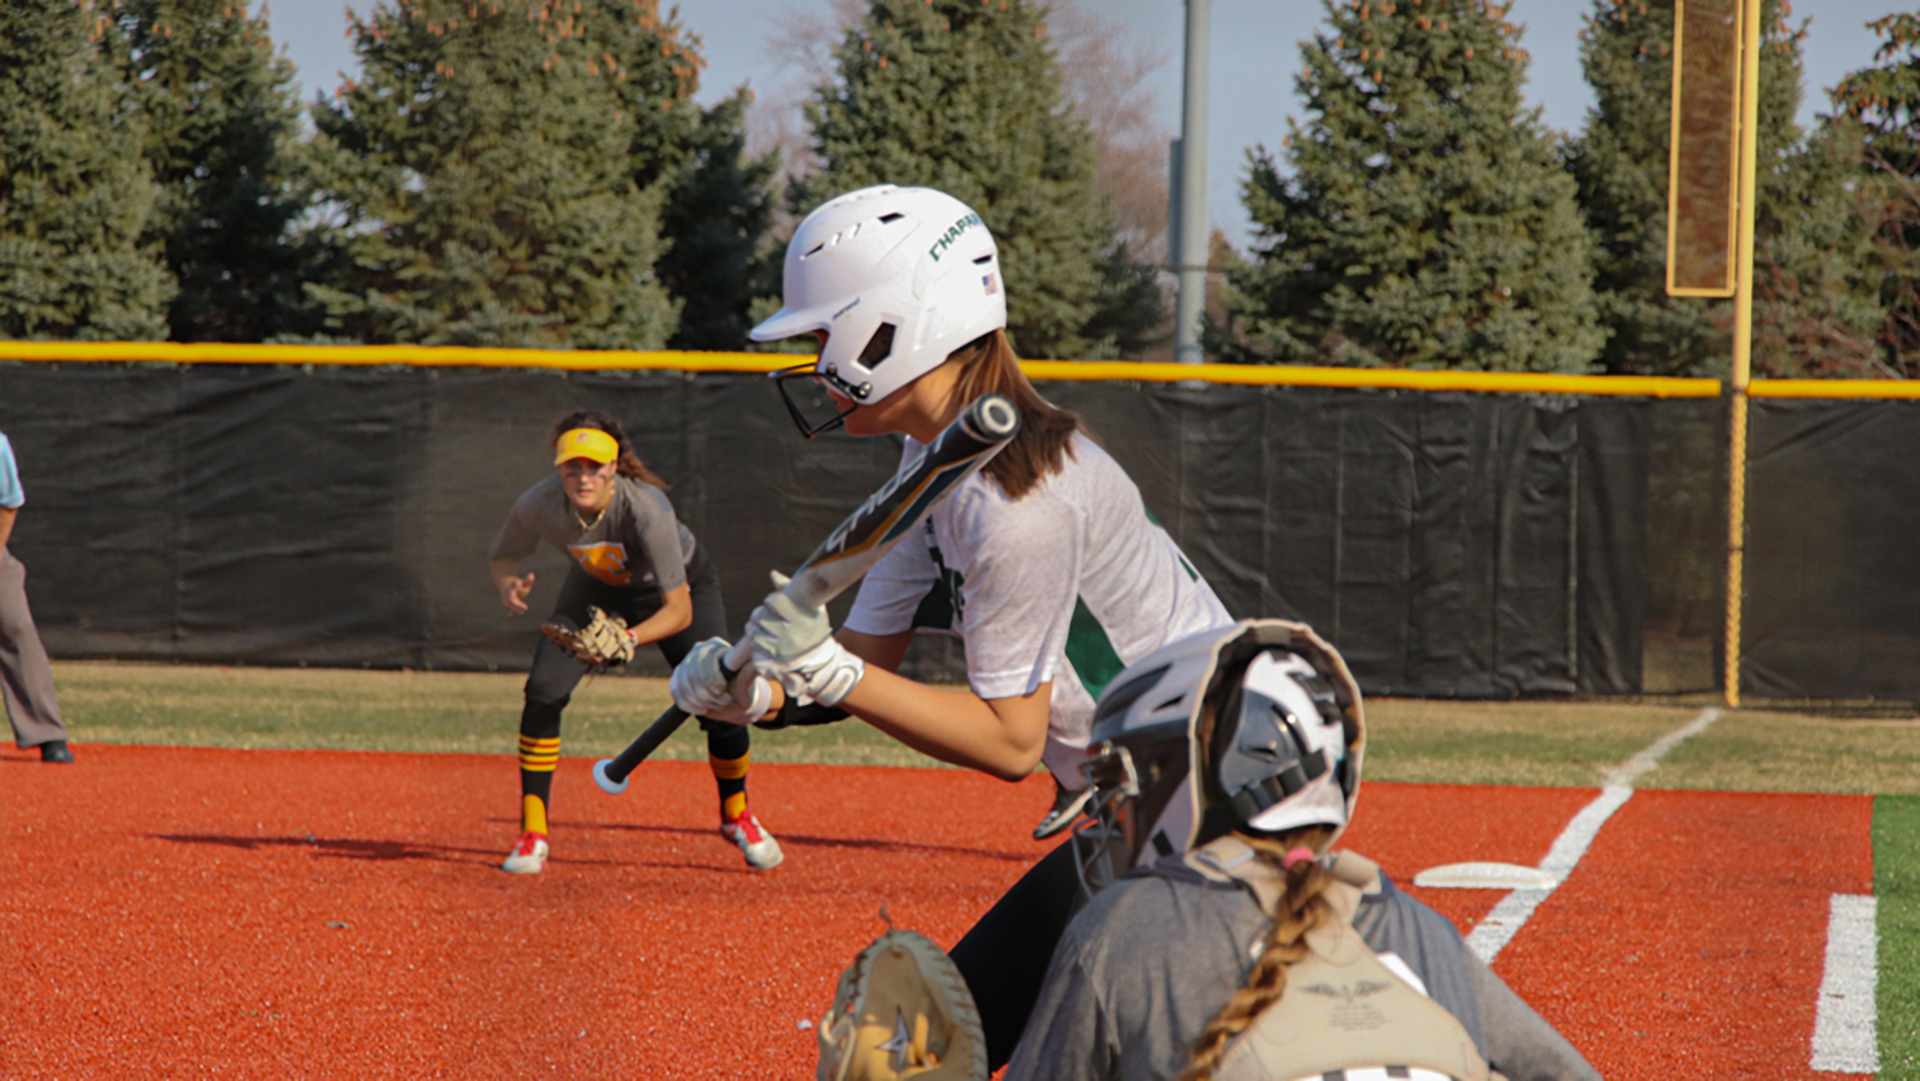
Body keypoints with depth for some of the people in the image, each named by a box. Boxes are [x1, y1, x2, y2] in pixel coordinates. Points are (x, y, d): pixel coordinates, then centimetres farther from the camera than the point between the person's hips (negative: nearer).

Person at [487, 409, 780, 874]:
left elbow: (680, 610, -38)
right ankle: (532, 835, -3)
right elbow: (502, 554, -9)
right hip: (597, 588, 3)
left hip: (681, 582, -2)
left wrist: (628, 640, -55)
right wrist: (508, 585, -32)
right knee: (543, 692, -15)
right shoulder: (538, 507, -31)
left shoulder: (645, 508, -41)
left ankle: (736, 814, 17)